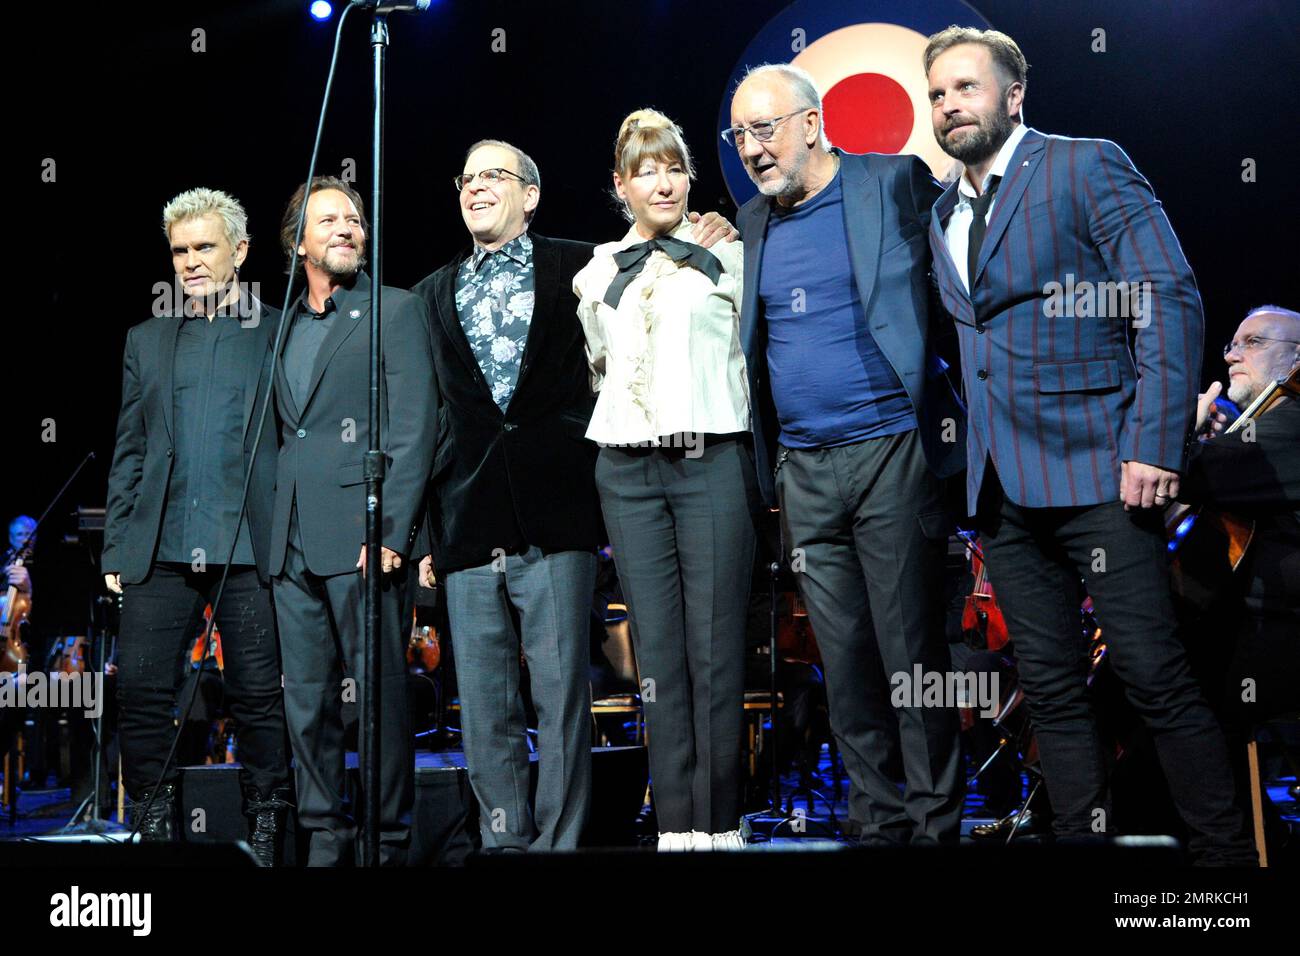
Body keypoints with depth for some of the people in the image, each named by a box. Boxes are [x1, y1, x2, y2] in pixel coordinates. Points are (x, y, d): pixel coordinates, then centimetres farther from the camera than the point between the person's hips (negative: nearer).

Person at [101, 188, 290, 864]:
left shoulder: (284, 336, 5)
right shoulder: (147, 340, 16)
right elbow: (128, 452, 14)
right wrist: (116, 549, 8)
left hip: (251, 548, -3)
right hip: (160, 551, 3)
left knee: (260, 698, 2)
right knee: (141, 693, 1)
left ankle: (267, 833, 14)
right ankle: (154, 826, 14)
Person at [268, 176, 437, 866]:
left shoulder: (395, 311, 2)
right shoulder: (285, 327, 19)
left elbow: (413, 429, -7)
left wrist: (391, 533, -14)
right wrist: (277, 525, 10)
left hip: (361, 537, -6)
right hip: (293, 543, 6)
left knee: (378, 697, -3)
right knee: (305, 699, 8)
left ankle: (387, 840, 7)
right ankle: (324, 835, 18)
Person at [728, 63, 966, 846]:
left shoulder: (896, 183, -1)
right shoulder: (752, 223, 15)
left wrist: (958, 409, -8)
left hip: (892, 453, -5)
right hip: (803, 469, 5)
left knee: (911, 653, -1)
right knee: (845, 660, 9)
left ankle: (936, 824, 11)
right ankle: (880, 824, 19)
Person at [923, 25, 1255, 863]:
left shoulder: (1086, 166, -2)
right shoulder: (944, 215, 18)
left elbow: (1172, 299, -10)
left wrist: (1155, 446, -18)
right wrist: (974, 461, 11)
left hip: (1095, 470, -6)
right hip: (1002, 483, 7)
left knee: (1156, 678, -6)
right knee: (1052, 688, 8)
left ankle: (1225, 852, 7)